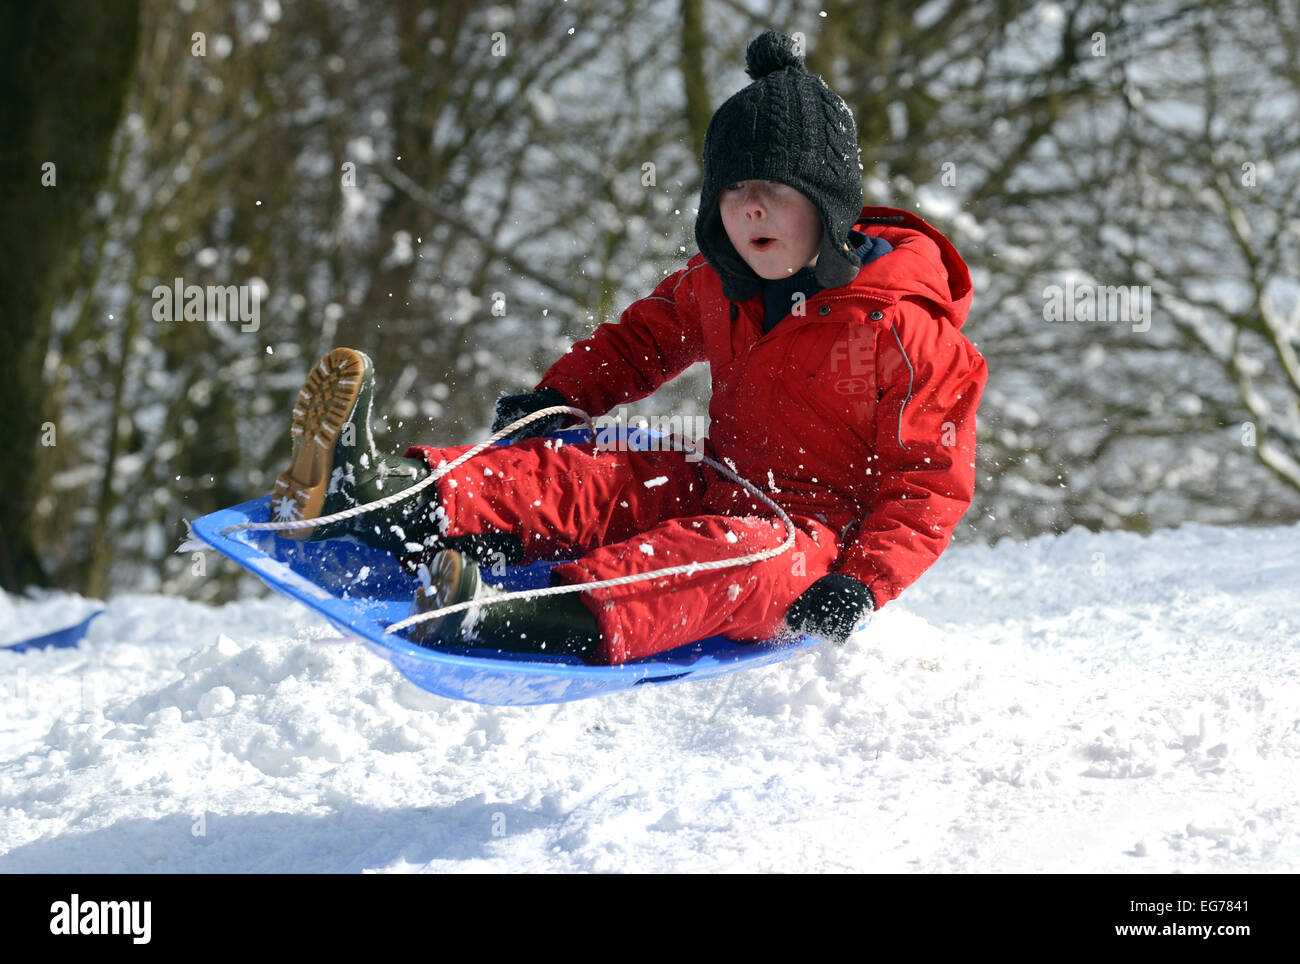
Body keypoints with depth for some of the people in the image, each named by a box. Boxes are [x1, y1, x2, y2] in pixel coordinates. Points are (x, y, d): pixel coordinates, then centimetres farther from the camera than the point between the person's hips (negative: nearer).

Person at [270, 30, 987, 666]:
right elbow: (647, 336, 26)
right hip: (711, 498, 7)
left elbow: (933, 482, -12)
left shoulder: (901, 330, -14)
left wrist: (863, 582, -25)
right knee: (579, 477, -18)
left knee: (730, 559, -40)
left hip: (814, 545, -6)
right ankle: (369, 494, -42)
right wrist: (556, 397, 9)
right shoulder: (714, 286, 7)